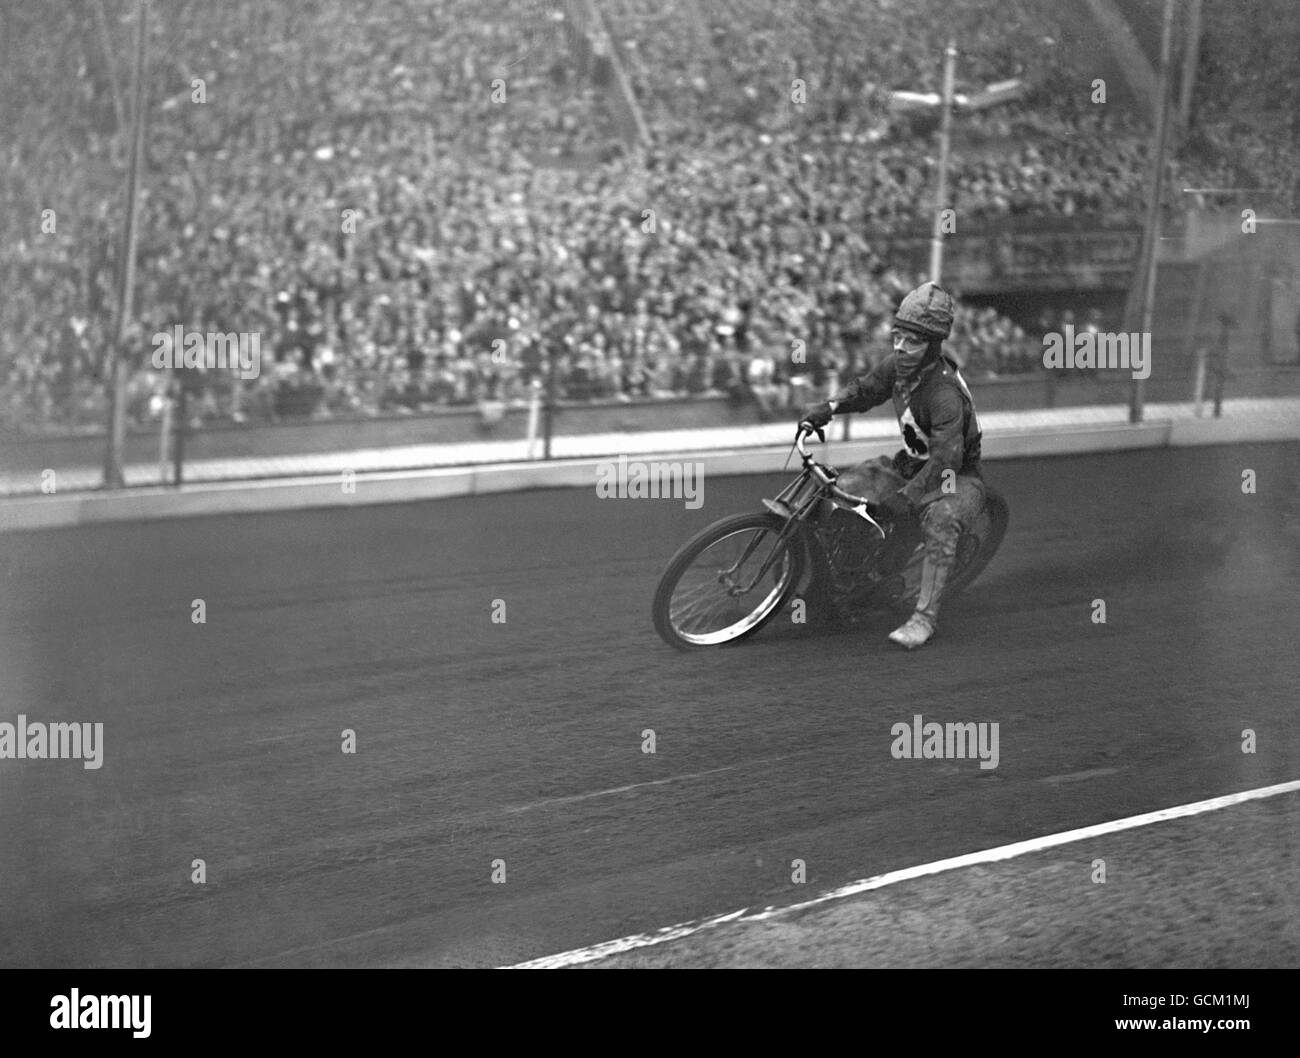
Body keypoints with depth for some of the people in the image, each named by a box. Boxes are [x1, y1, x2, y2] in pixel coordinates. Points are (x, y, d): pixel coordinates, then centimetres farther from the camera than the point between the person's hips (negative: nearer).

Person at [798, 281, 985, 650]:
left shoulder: (945, 393, -31)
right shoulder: (898, 366, -6)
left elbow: (946, 458, -38)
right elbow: (866, 389, 13)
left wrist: (906, 496, -45)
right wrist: (829, 406, -5)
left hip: (957, 475, -8)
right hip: (911, 463, 8)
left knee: (941, 517, -39)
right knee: (843, 489, -4)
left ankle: (925, 616, -36)